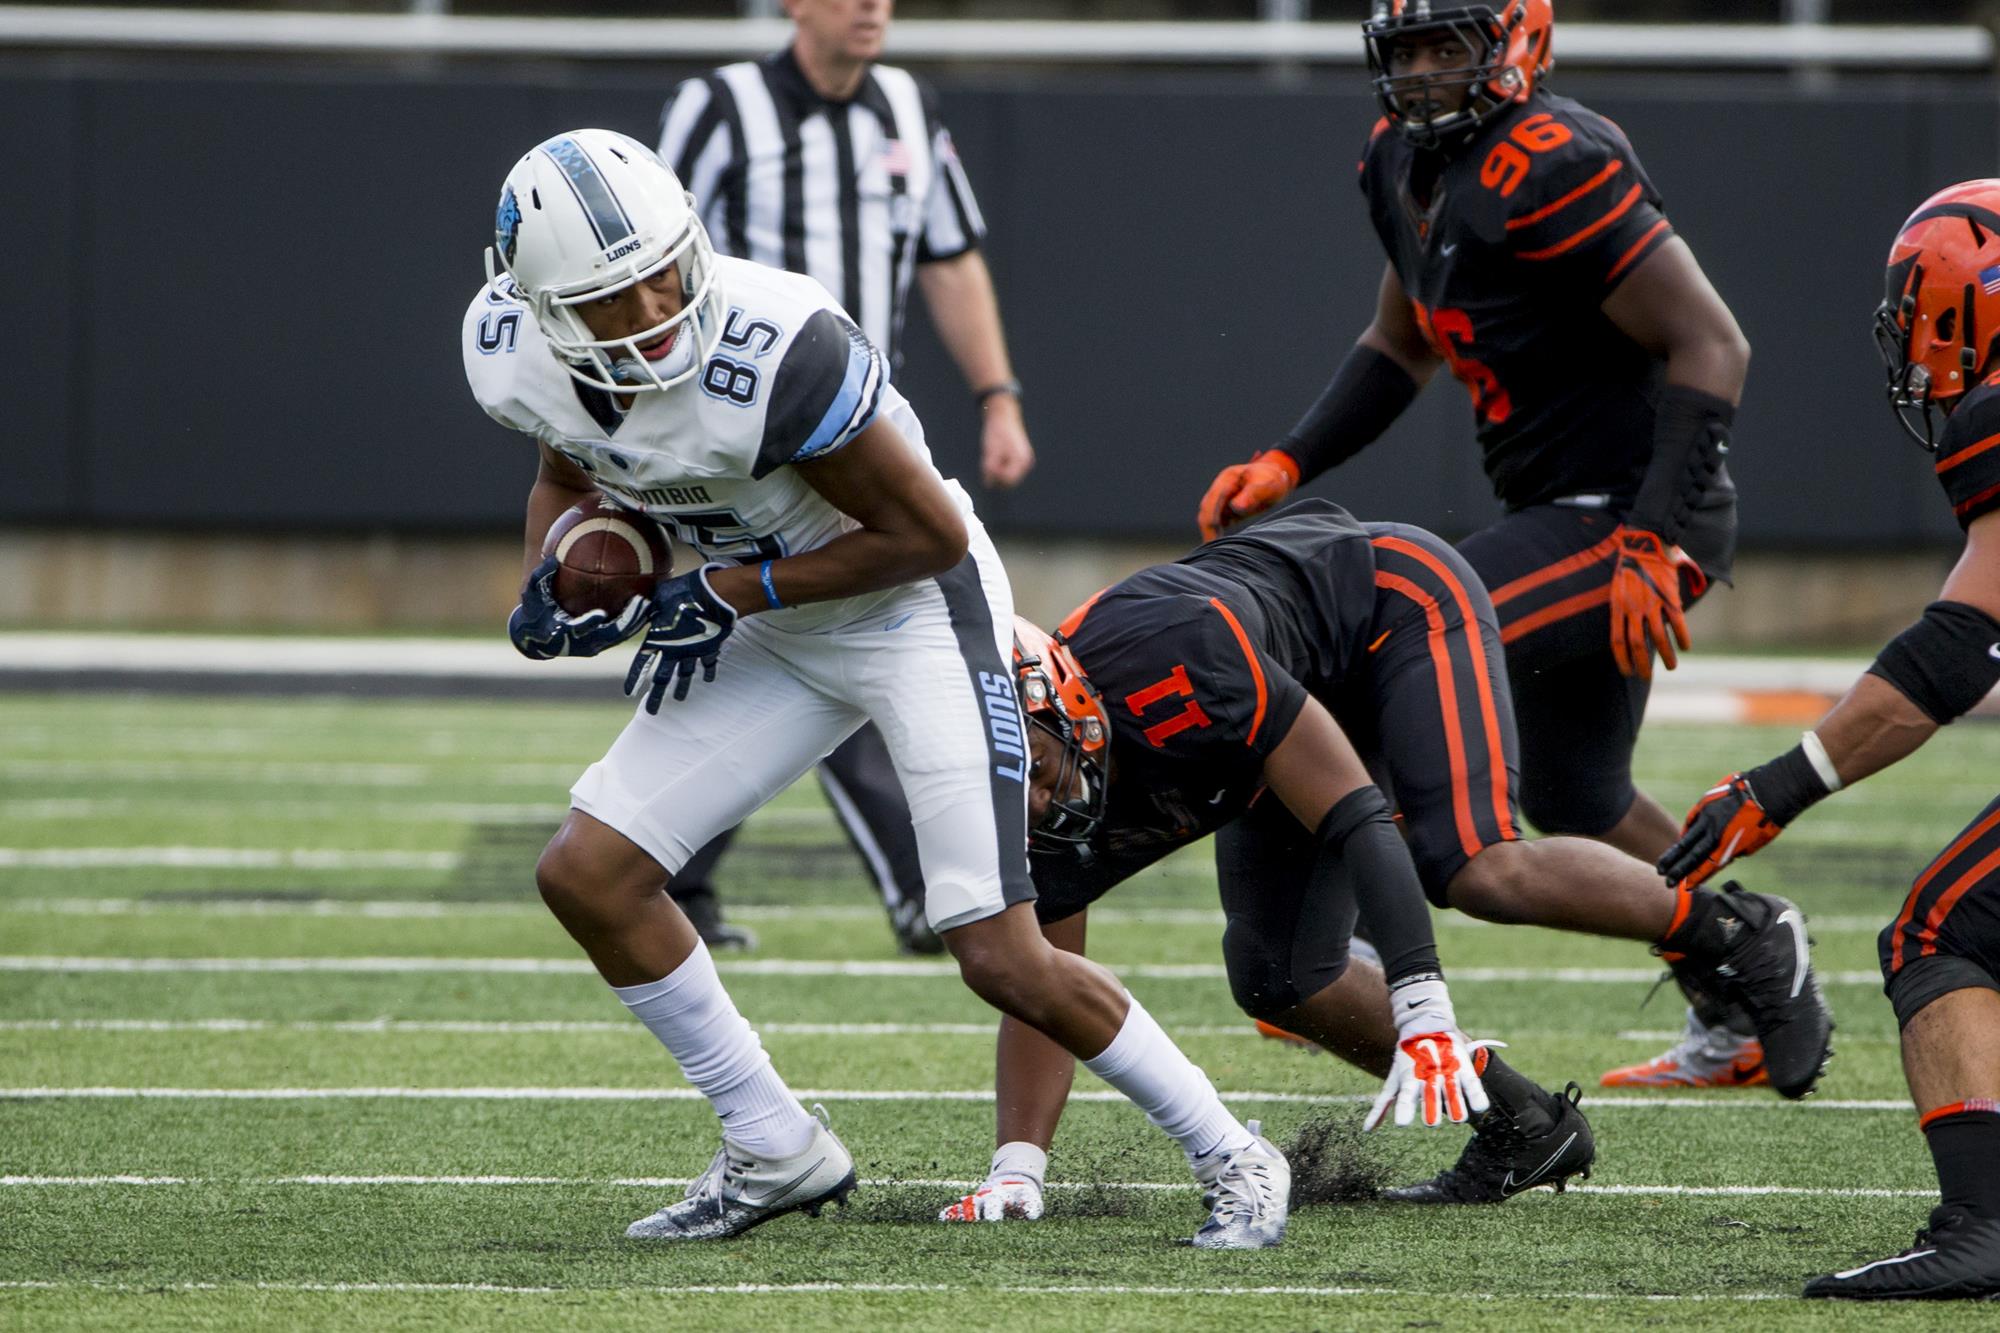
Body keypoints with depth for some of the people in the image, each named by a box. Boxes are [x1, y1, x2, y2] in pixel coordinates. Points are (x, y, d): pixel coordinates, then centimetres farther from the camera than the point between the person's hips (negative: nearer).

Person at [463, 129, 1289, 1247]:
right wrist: (555, 579, -9)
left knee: (1004, 961, -13)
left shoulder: (775, 350, -35)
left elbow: (928, 534, -22)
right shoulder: (515, 356, -14)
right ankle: (777, 1154, 14)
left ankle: (1234, 1161, 6)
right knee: (588, 876, -1)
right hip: (767, 624, 7)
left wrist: (733, 591, -19)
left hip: (916, 610, -7)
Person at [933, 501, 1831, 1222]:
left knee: (1474, 871, -30)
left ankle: (1738, 938, -10)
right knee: (1277, 979, -5)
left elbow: (1357, 819, -38)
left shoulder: (1176, 667, -40)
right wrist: (1015, 1169, -21)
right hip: (1328, 704, 8)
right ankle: (1521, 1125, 7)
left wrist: (1423, 1008, -43)